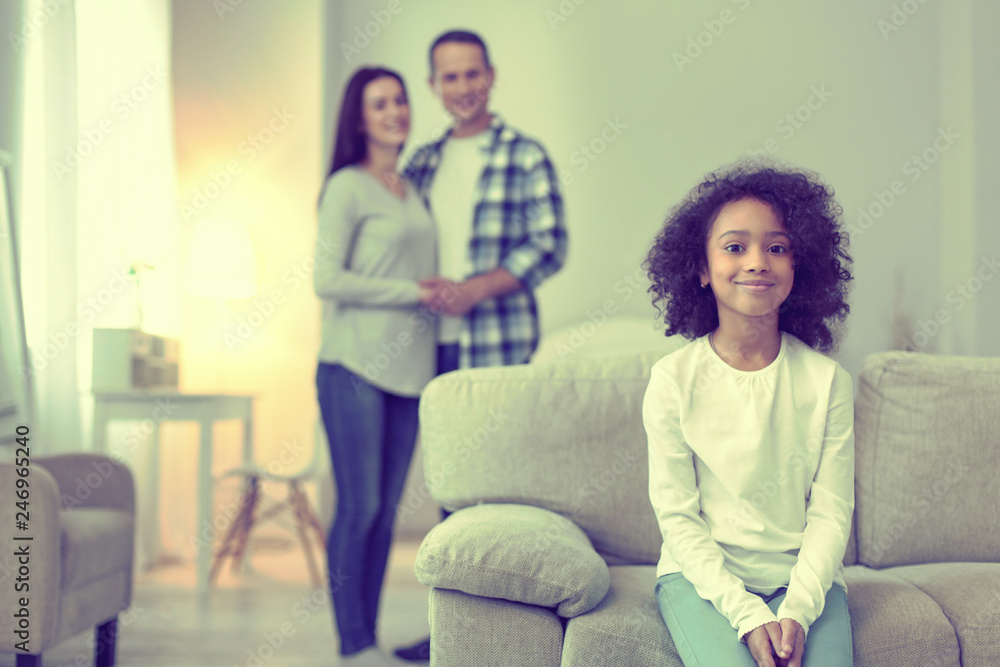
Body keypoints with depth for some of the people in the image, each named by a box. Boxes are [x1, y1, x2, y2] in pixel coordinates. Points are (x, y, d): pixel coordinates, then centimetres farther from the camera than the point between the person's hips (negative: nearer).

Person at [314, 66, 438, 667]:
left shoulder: (412, 189, 17)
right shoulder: (348, 186, -4)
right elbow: (327, 280, -12)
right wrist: (413, 291, -11)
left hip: (408, 369, 7)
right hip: (356, 368, -7)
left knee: (386, 509, 9)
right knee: (359, 506, -4)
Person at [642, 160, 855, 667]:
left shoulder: (826, 381, 1)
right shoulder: (674, 379, -4)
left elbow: (830, 515, 0)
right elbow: (677, 517, -5)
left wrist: (797, 611, -14)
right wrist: (747, 615, -15)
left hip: (804, 580, 2)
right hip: (702, 577, -1)